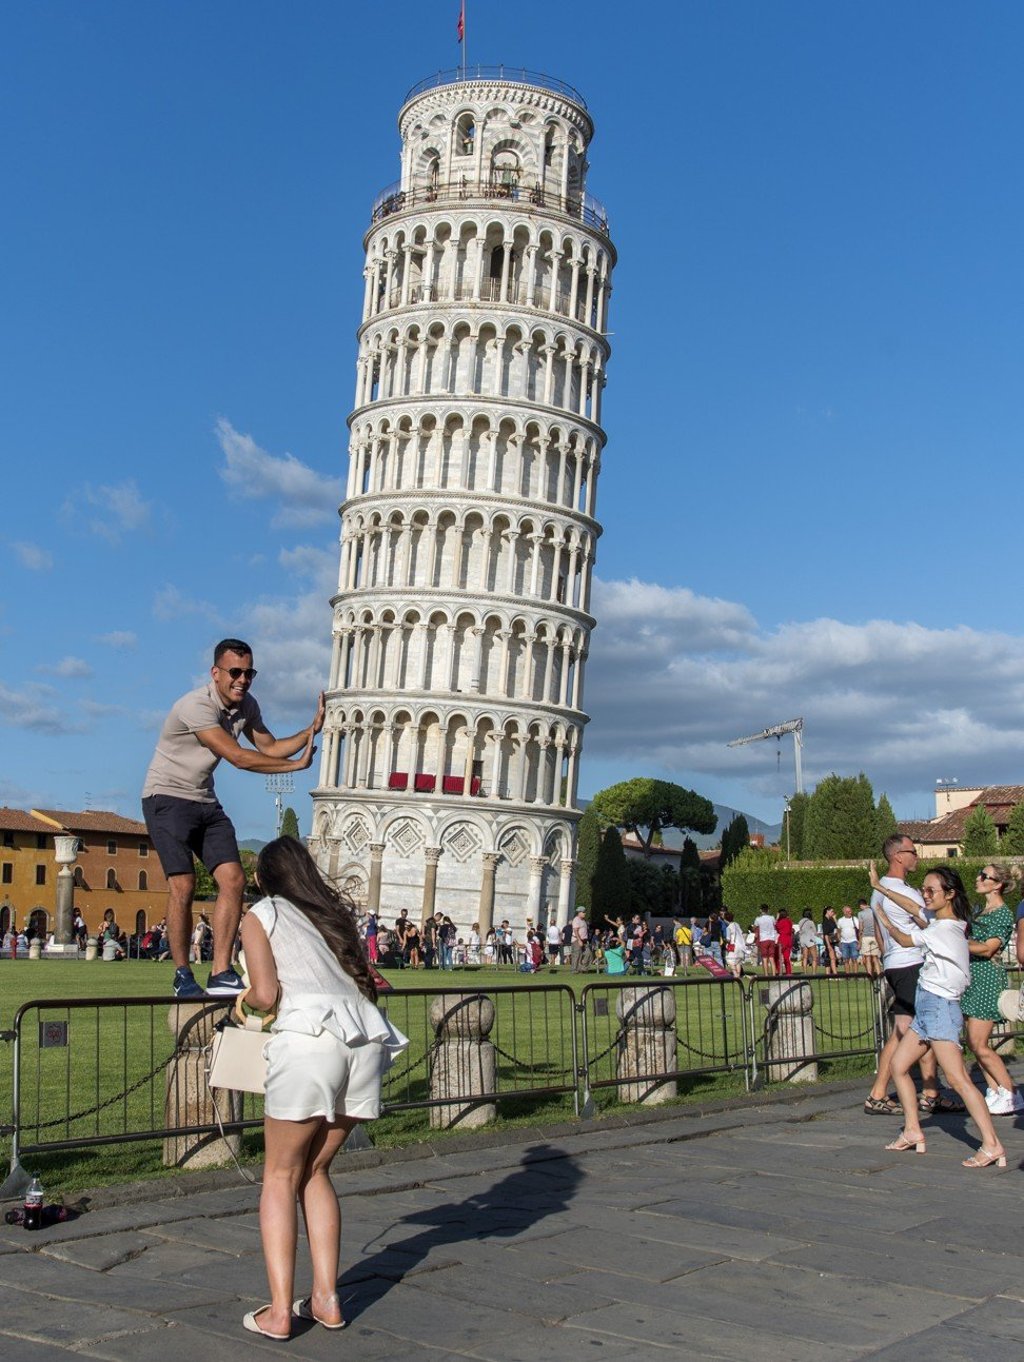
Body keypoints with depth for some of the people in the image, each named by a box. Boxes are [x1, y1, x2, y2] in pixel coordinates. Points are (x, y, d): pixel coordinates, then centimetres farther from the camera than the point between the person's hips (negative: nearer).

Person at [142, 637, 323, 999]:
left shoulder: (246, 706, 4)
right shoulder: (196, 706, -24)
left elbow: (269, 747, 11)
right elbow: (238, 757, -26)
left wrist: (312, 730, -4)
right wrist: (297, 764, -20)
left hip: (206, 803, 8)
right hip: (167, 798, -8)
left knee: (233, 880, -6)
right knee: (183, 886, -16)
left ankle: (221, 974, -5)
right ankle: (183, 976, -2)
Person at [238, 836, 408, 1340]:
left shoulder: (260, 915, 11)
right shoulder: (336, 913, 26)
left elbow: (265, 994, 0)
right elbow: (366, 982, 18)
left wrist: (248, 998, 21)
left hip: (309, 1039, -5)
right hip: (365, 1041, 5)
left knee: (281, 1176, 7)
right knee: (315, 1172, 18)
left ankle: (279, 1310, 0)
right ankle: (326, 1299, 15)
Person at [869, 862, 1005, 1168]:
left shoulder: (944, 929, -16)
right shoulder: (942, 921, 9)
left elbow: (904, 941, -3)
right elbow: (915, 908, 23)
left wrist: (884, 921, 14)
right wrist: (880, 887, 29)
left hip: (940, 1006, -10)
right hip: (927, 1007, 10)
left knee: (957, 1079, -16)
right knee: (898, 1066, 12)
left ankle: (992, 1145, -19)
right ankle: (913, 1132, 17)